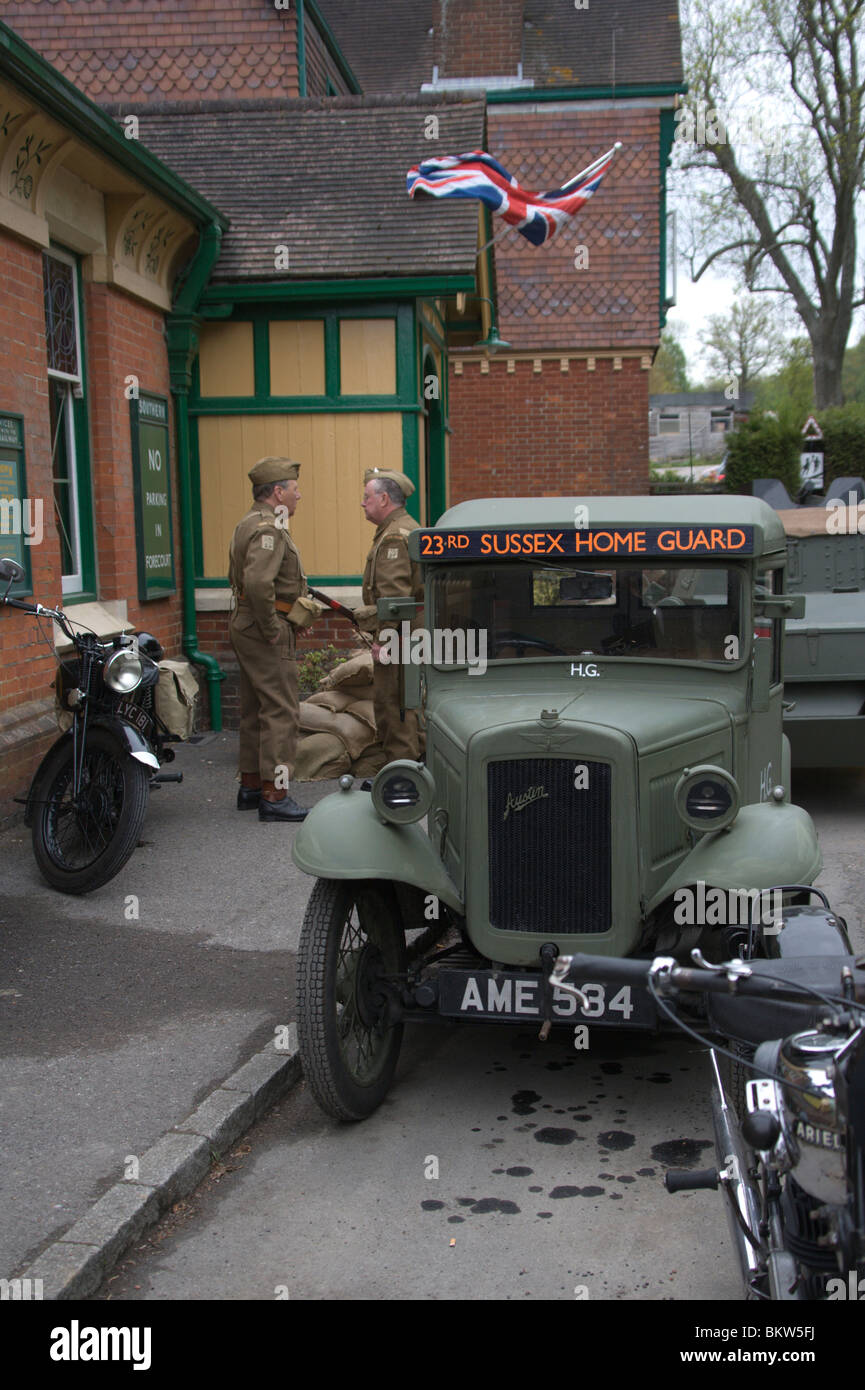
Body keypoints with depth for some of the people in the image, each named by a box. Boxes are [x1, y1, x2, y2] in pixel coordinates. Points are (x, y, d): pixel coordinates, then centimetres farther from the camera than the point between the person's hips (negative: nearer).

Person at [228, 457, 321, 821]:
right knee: (281, 712, -9)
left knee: (255, 710, 16)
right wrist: (272, 630, -21)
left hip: (246, 627, 11)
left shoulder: (248, 525, 17)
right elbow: (258, 583, -30)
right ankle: (274, 796, -8)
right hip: (266, 631, -11)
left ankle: (250, 786, 24)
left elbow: (237, 577, 25)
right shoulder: (268, 529, -17)